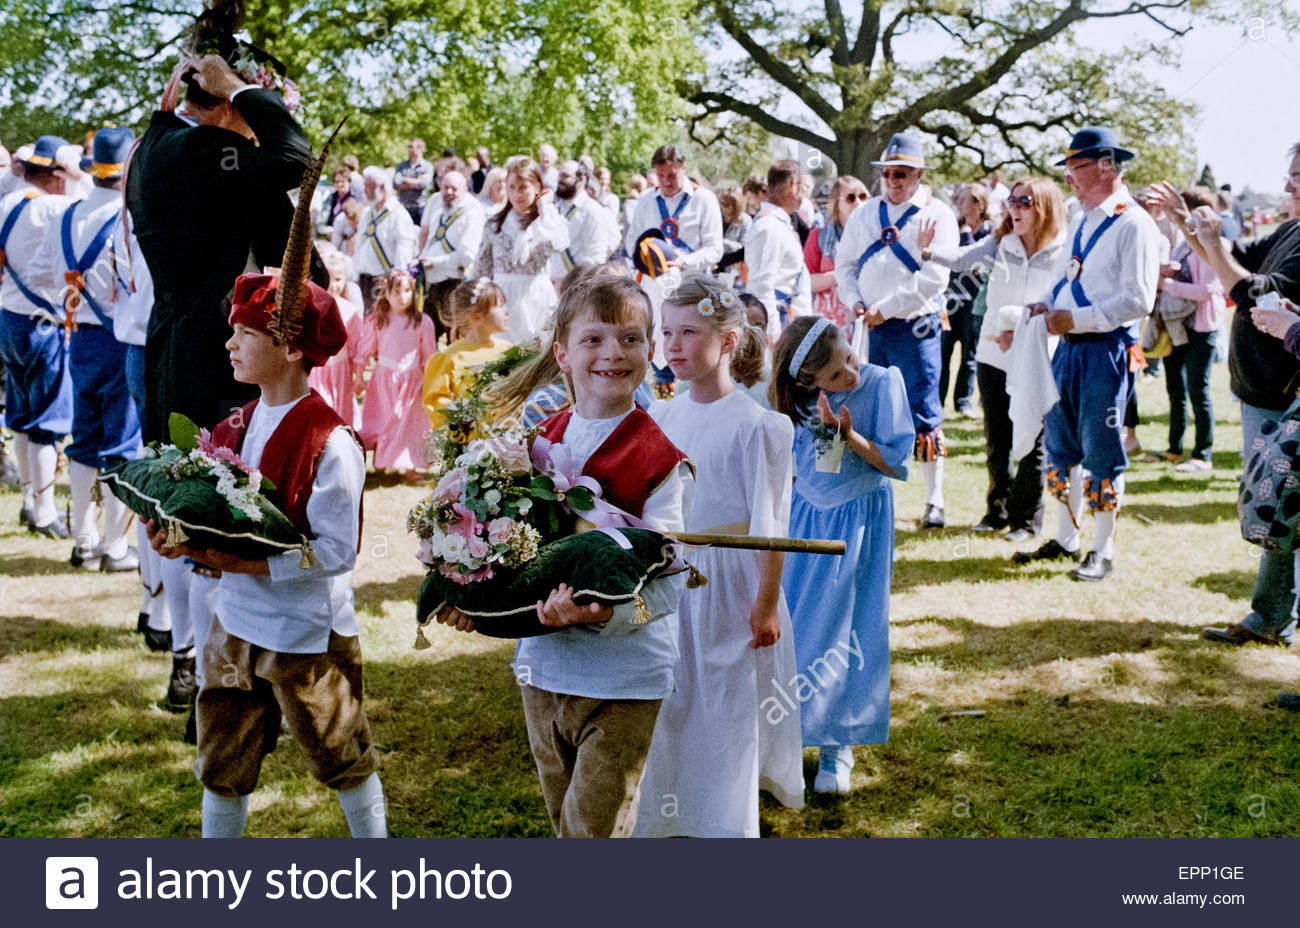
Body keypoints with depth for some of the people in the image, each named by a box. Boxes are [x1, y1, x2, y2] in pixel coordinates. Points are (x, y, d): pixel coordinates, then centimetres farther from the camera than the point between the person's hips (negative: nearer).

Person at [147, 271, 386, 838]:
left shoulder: (330, 444, -20)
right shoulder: (238, 426, 4)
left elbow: (337, 551, -23)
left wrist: (238, 561, -26)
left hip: (308, 636, -7)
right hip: (235, 625, 7)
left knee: (341, 762, 11)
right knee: (221, 764, 16)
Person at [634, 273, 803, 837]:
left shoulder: (753, 424, -14)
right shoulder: (663, 418, 4)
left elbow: (770, 523, -12)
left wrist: (766, 604, -12)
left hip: (728, 584, -5)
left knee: (727, 704, 7)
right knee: (670, 704, 13)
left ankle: (727, 819, 23)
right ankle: (669, 816, 29)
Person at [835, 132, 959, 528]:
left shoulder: (936, 215, -3)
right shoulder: (865, 213, 13)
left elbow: (934, 277, -12)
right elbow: (844, 263, 16)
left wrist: (886, 308, -14)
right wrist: (855, 302, -2)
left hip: (914, 327, -5)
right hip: (868, 327, 5)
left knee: (923, 413, -3)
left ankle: (934, 501, 5)